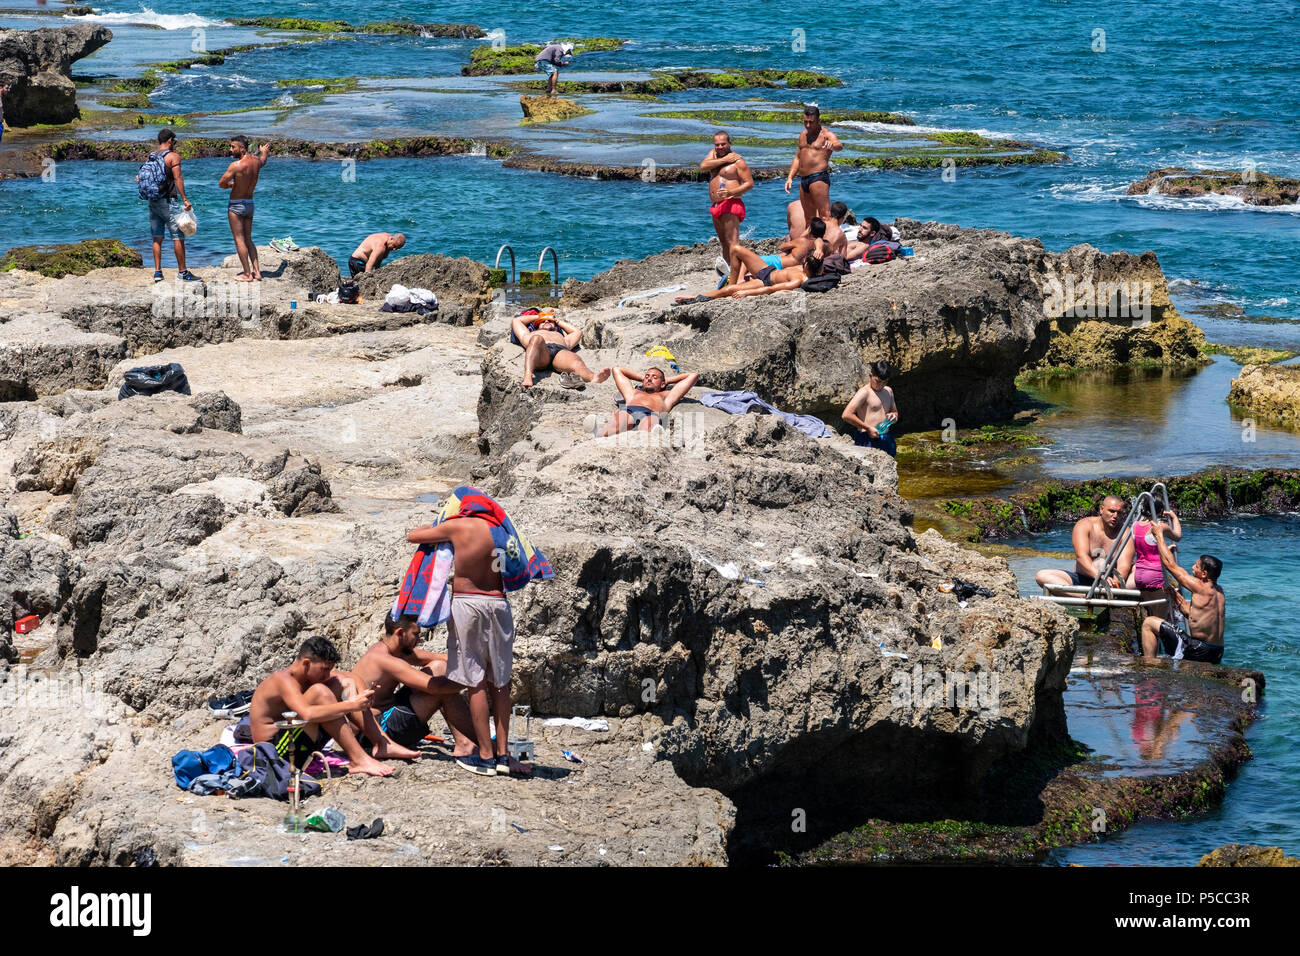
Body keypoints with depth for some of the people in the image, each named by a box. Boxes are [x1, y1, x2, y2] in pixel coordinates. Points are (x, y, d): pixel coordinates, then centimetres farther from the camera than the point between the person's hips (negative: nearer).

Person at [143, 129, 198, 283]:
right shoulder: (173, 156, -8)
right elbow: (178, 178, -14)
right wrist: (184, 199, -15)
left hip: (153, 201, 6)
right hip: (169, 201, -6)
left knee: (157, 238, 9)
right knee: (178, 237, -1)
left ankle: (157, 272, 7)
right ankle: (182, 272, 1)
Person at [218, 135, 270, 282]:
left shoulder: (236, 165, -21)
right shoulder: (256, 161, 0)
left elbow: (221, 184, -15)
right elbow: (263, 160, 26)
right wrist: (264, 152, 49)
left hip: (236, 205, -7)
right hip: (250, 203, 7)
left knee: (239, 240, -2)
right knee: (248, 239, 15)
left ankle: (247, 274, -3)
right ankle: (256, 271, 11)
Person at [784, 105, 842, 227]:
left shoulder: (826, 135, -6)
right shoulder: (803, 135, 19)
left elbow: (839, 146, -26)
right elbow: (797, 158, 25)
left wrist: (832, 145, -51)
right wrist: (790, 177, 15)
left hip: (819, 178, -8)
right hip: (804, 180, 8)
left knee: (825, 216, -16)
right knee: (809, 218, 14)